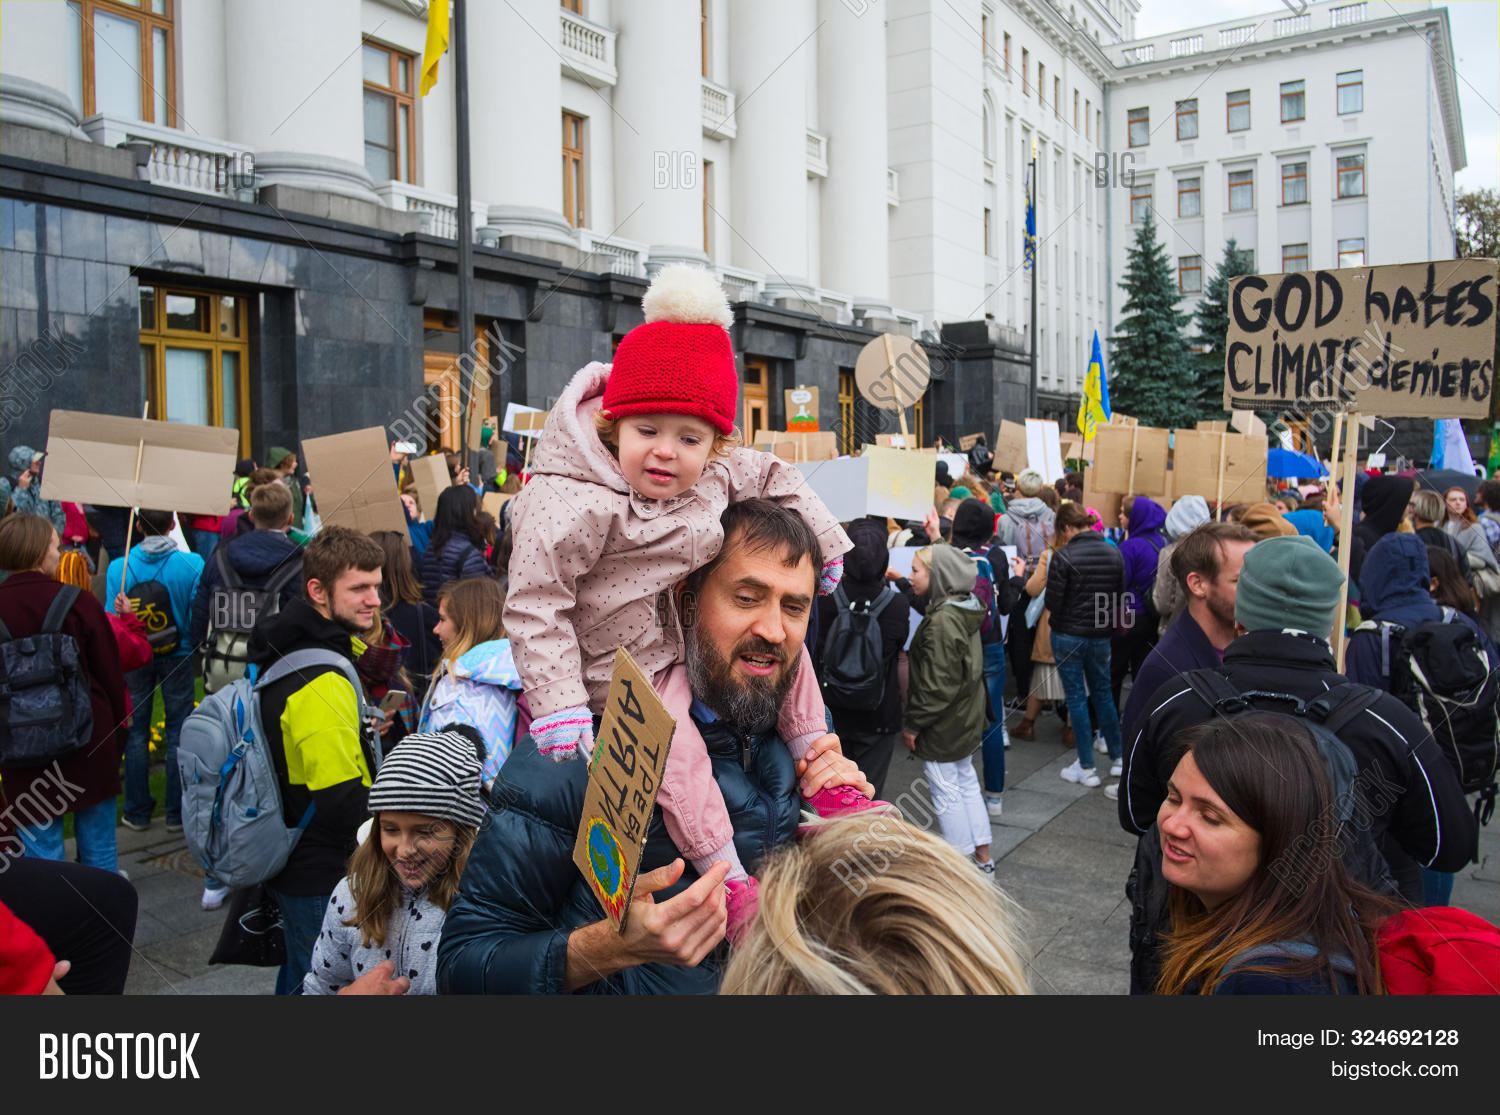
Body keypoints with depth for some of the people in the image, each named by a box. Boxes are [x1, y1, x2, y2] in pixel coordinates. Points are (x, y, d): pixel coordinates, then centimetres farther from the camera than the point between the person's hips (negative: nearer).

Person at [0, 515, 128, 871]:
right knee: (99, 849, 13)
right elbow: (110, 672, -6)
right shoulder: (78, 603, -12)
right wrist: (118, 731, 7)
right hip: (90, 745, -1)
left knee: (41, 851, 11)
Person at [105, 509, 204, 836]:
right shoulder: (192, 564, -14)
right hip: (178, 657, -1)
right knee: (178, 733, 9)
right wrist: (196, 645, 8)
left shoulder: (118, 568, -11)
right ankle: (177, 813, 15)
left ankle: (137, 812, 21)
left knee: (136, 733, 13)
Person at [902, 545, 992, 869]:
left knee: (946, 792, 3)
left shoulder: (943, 620, -25)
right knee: (966, 781, 20)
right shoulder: (964, 609, 4)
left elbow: (938, 683, -24)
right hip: (966, 716, 10)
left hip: (944, 722, -10)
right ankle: (983, 855, 30)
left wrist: (913, 724, -17)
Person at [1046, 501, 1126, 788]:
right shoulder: (1114, 554, 0)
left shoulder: (1063, 557, -16)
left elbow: (1052, 602, -16)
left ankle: (1086, 768, 9)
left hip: (1068, 635, -5)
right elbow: (1120, 596, 5)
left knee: (1076, 697, 4)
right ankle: (1117, 758, 26)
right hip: (1101, 635, 5)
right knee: (1103, 692, 19)